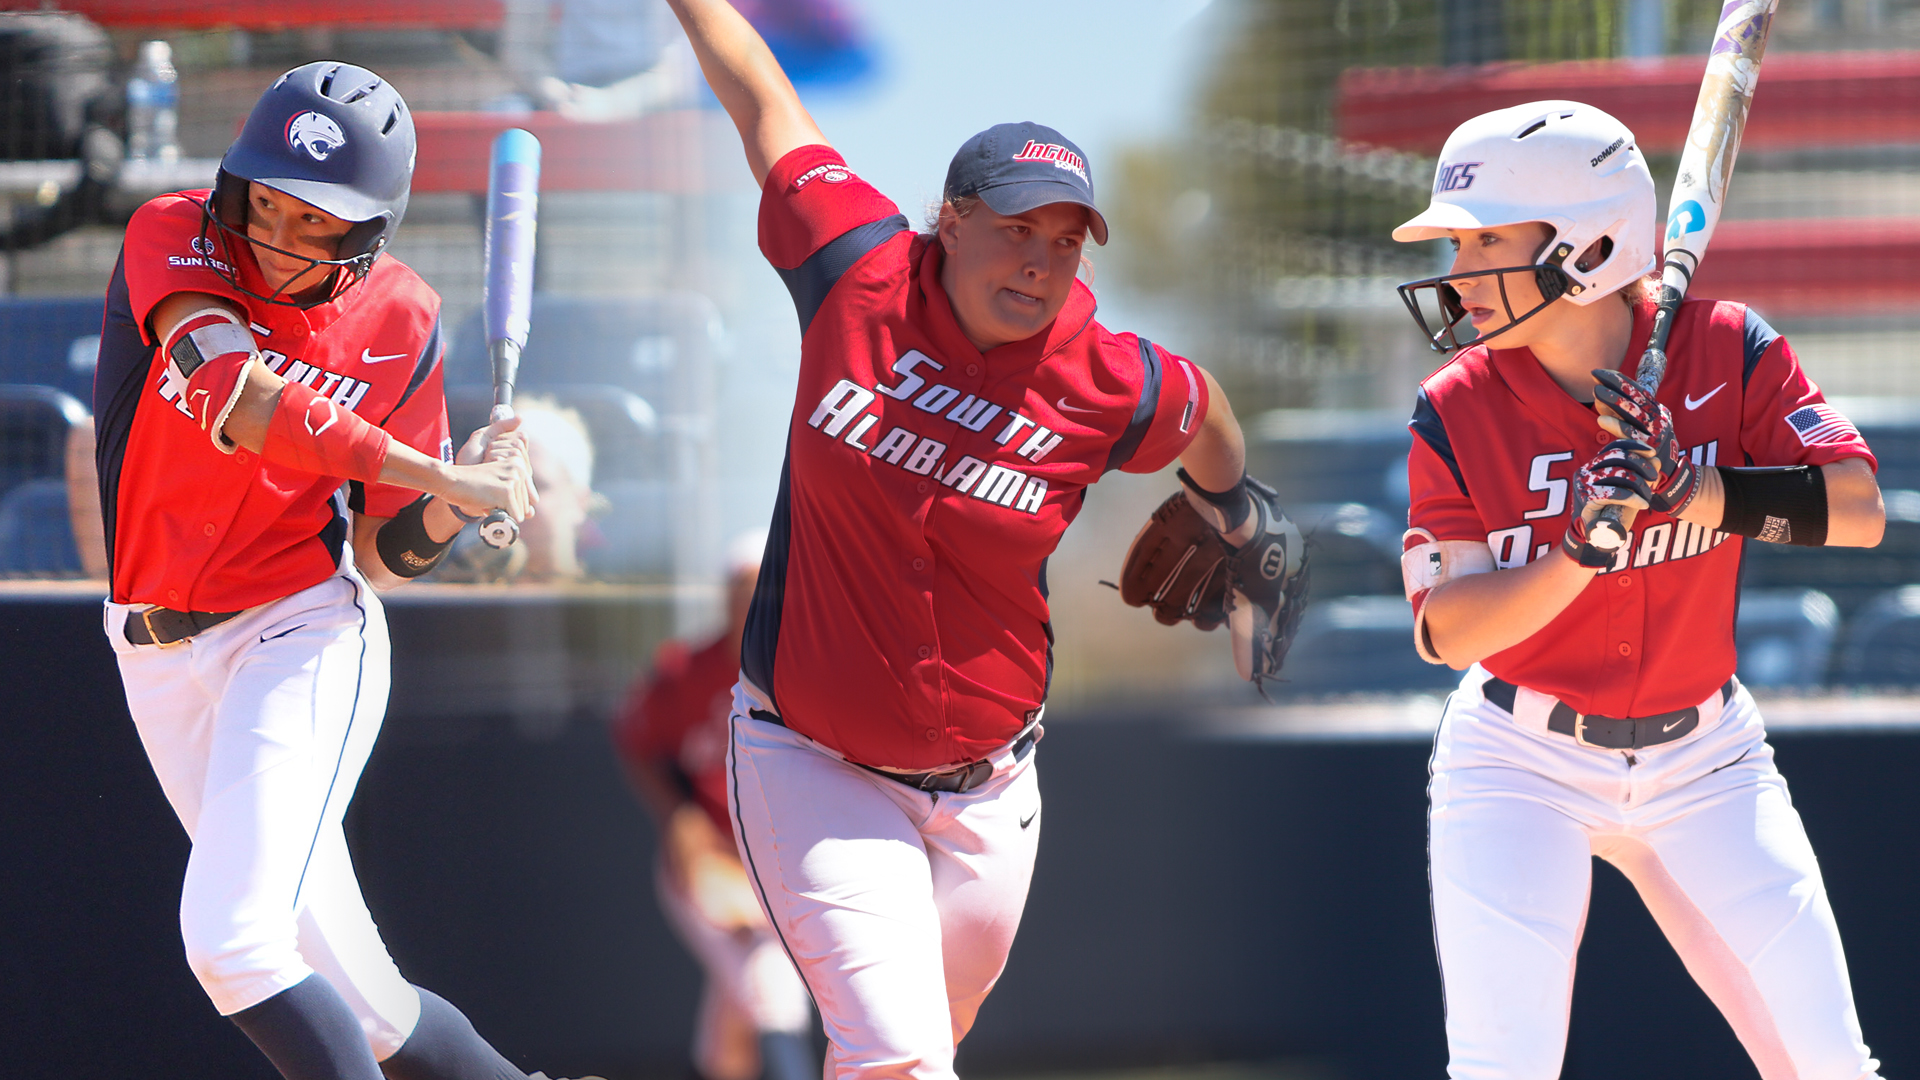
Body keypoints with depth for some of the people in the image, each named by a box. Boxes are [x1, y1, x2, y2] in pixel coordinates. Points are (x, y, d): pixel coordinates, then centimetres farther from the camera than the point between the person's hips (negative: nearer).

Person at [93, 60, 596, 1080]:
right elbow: (233, 392, -32)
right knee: (336, 981, 9)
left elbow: (387, 554, 2)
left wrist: (452, 505, -20)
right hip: (159, 650, 3)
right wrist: (440, 473, -33)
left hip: (302, 637, -3)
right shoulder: (172, 239, -12)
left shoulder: (400, 323, -7)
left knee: (233, 938, -21)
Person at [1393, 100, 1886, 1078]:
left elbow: (1859, 511, -18)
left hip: (1703, 764, 1)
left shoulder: (1729, 353, -10)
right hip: (1520, 767, -1)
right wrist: (1581, 549, -33)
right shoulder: (1457, 410, -11)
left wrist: (1692, 491, -30)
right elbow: (1444, 631, -17)